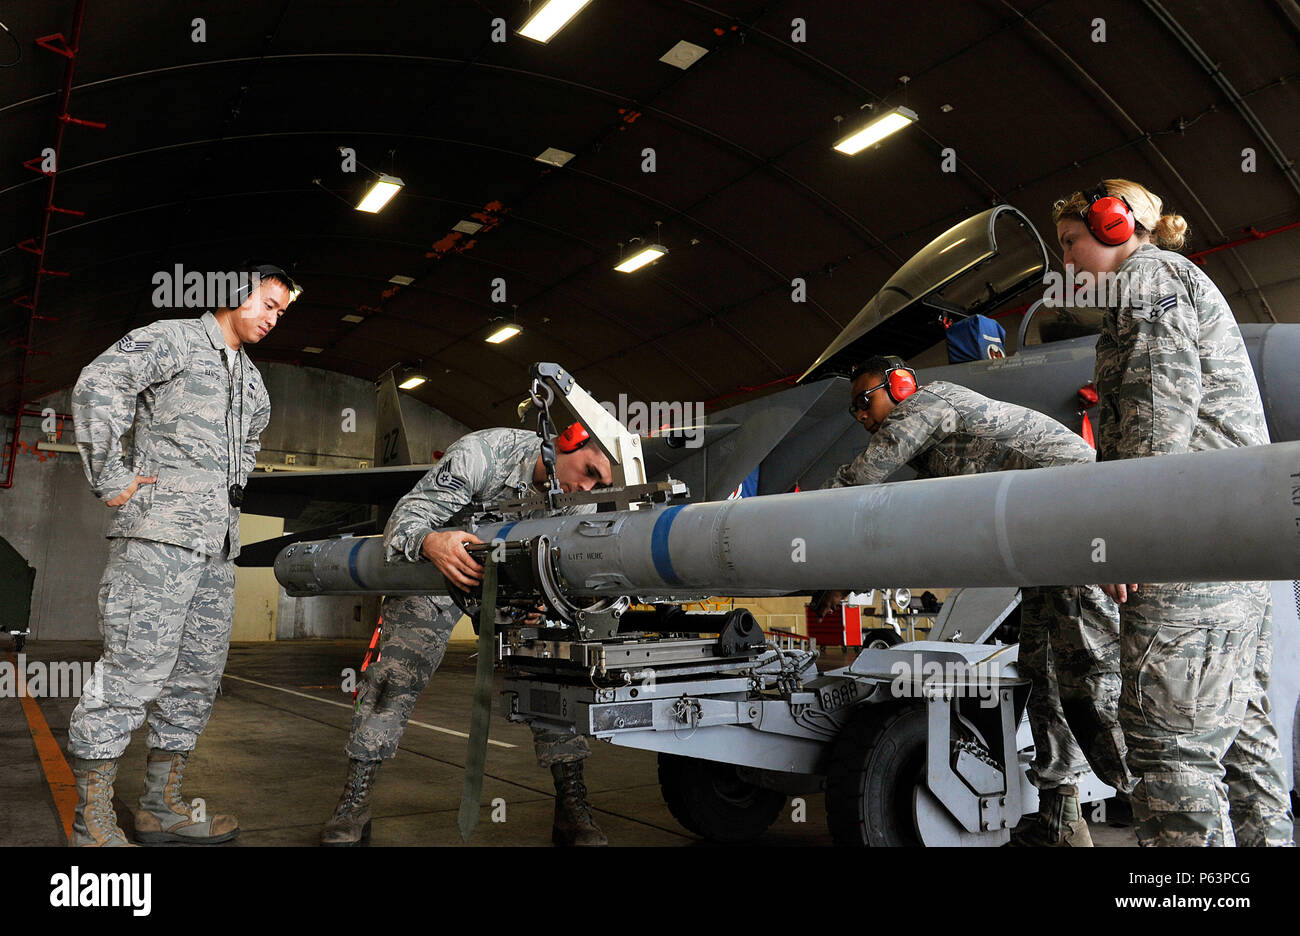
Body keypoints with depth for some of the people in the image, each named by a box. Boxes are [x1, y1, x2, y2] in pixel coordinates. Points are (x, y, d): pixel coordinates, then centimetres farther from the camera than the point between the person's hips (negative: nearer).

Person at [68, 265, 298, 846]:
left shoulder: (251, 379, 24)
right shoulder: (173, 339, 1)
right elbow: (98, 385, -13)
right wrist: (111, 481, -15)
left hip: (217, 542, 9)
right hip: (159, 534, -8)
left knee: (198, 674, 8)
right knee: (134, 669, -10)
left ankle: (161, 807, 18)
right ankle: (92, 824, -1)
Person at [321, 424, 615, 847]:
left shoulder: (582, 503, -18)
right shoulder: (482, 453, -33)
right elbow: (405, 518, -30)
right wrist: (432, 542, -54)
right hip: (434, 573, -3)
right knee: (394, 675, -10)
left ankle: (571, 804, -2)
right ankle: (354, 804, 3)